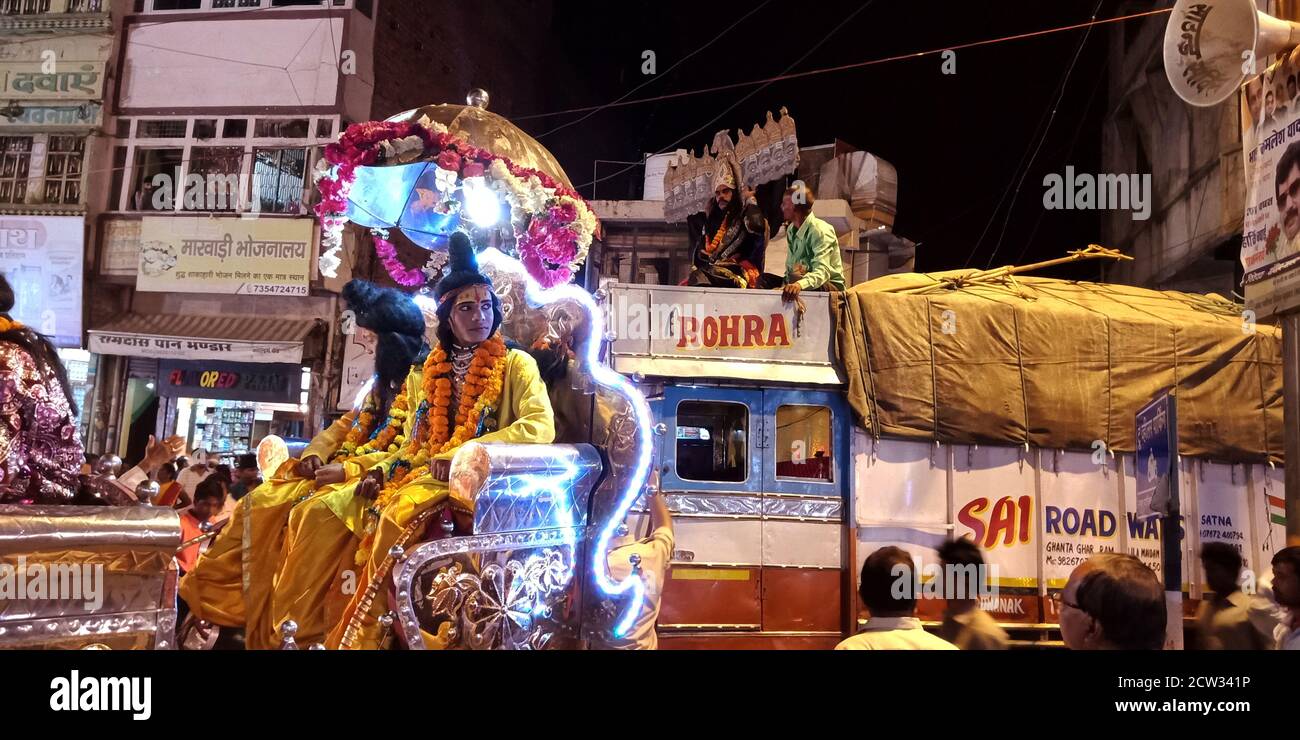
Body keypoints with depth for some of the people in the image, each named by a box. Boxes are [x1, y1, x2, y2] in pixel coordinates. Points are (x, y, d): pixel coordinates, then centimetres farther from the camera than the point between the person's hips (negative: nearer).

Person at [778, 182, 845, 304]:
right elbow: (789, 268, 10)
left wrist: (799, 284, -53)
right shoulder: (791, 229, 9)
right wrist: (787, 286, -12)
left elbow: (822, 272, -33)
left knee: (795, 278, -37)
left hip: (829, 285, -8)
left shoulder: (821, 231, -18)